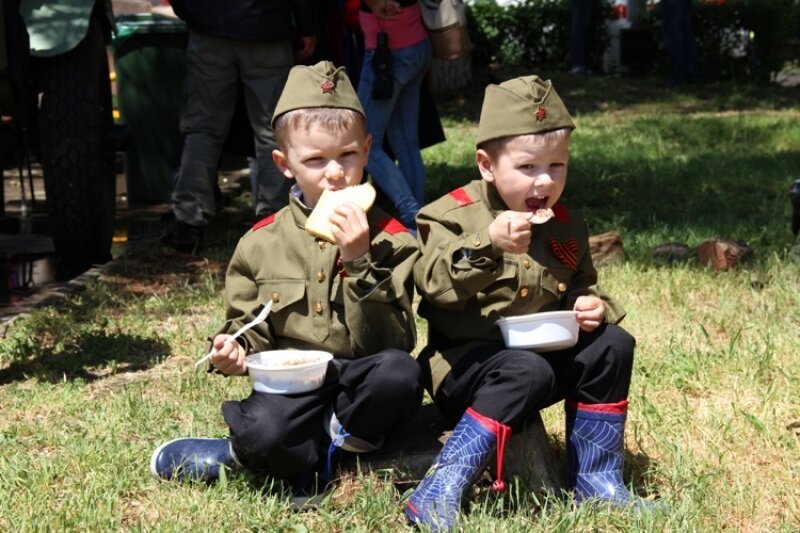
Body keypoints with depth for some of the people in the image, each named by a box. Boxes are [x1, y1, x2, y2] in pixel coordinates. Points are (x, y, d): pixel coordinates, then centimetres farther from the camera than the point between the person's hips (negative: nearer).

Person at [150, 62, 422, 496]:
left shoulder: (389, 239, 0)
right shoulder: (262, 244, 6)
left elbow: (392, 342, -9)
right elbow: (247, 324, 17)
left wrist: (359, 262, -20)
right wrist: (235, 350, -7)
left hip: (360, 391, 1)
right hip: (290, 386, -1)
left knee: (401, 372, -34)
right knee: (264, 434, -34)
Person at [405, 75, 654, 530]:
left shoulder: (567, 228, 9)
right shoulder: (455, 215, -9)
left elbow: (583, 287, 22)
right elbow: (434, 284, -24)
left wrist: (593, 306, -2)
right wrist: (488, 245, -37)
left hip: (544, 352, 6)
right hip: (467, 359, -6)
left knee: (611, 345, -12)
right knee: (527, 372, -35)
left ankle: (595, 480, -3)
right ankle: (439, 493, -34)